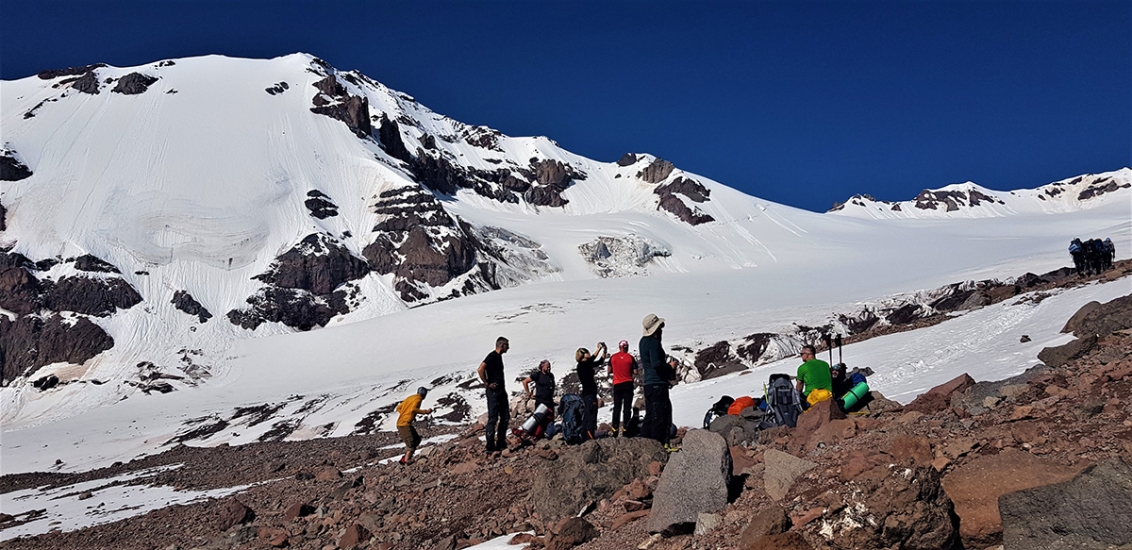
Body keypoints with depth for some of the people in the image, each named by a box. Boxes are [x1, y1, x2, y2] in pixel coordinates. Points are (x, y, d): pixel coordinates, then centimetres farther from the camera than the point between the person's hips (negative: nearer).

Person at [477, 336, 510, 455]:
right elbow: (480, 369, -26)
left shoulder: (499, 356, 15)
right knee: (493, 419, -7)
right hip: (493, 392, -10)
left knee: (505, 417, 12)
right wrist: (487, 384, -18)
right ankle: (490, 448, -4)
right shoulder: (492, 356, -13)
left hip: (501, 391, 10)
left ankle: (501, 444, 20)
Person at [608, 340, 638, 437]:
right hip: (628, 384, -1)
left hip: (617, 385, 2)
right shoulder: (630, 357, -3)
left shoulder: (613, 357, 2)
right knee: (627, 407, 2)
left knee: (617, 407, 8)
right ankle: (625, 429, -4)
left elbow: (609, 371, 6)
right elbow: (635, 372, -4)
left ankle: (615, 430, 3)